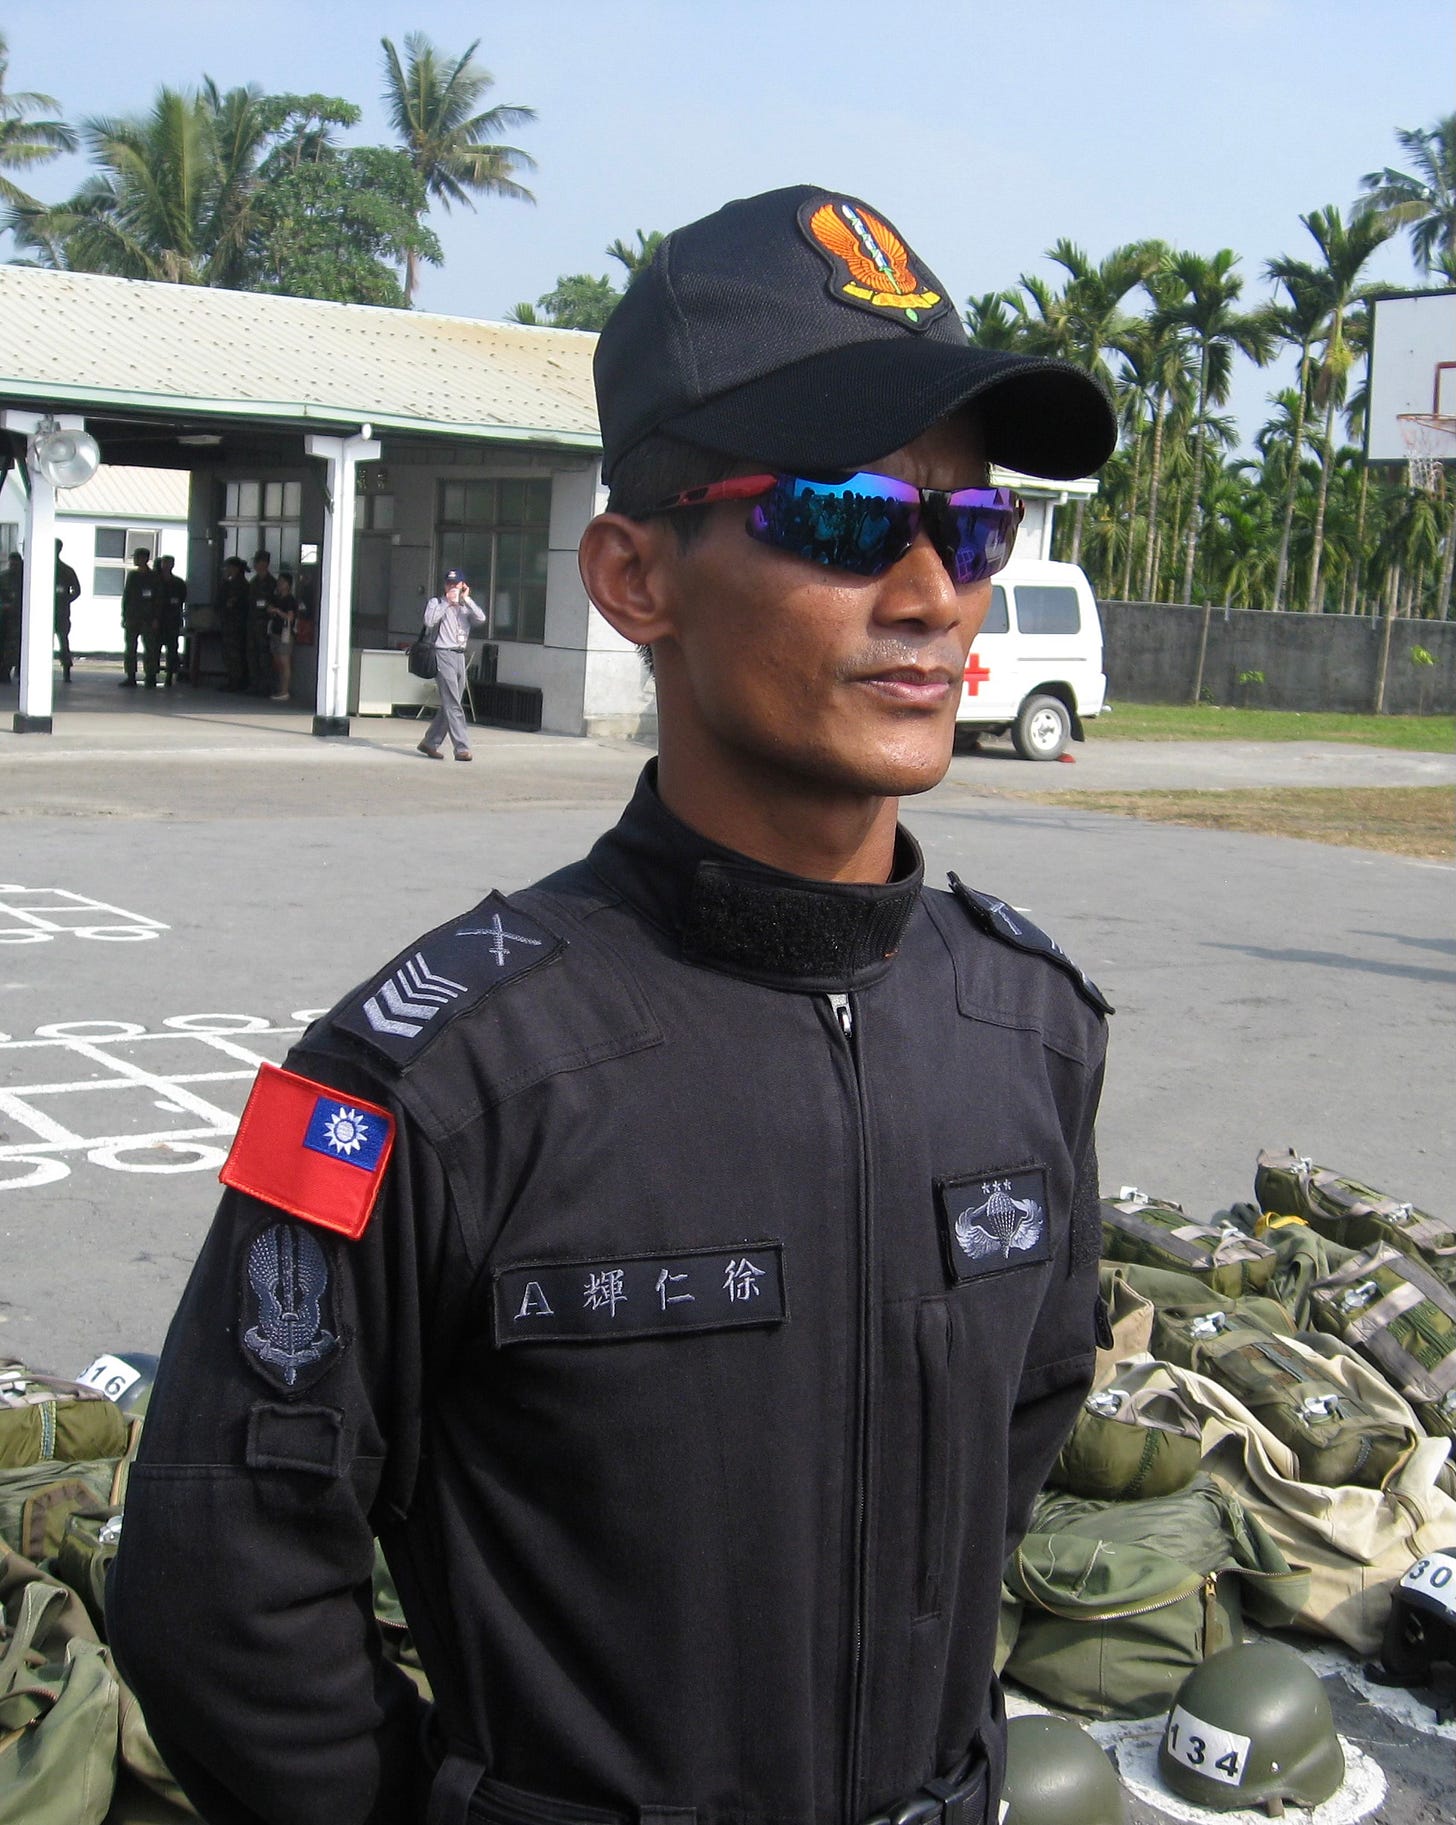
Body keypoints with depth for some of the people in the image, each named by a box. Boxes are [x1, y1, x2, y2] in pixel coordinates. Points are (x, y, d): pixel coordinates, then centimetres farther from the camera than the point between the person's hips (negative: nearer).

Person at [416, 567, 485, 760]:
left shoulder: (465, 606, 18)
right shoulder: (437, 602, 5)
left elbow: (481, 618, -1)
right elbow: (429, 621, -14)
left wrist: (466, 599, -3)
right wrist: (447, 602, -10)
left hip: (460, 656, 6)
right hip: (444, 655, -6)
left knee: (449, 706, 10)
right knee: (453, 705, -12)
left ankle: (430, 743, 21)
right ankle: (462, 748, -16)